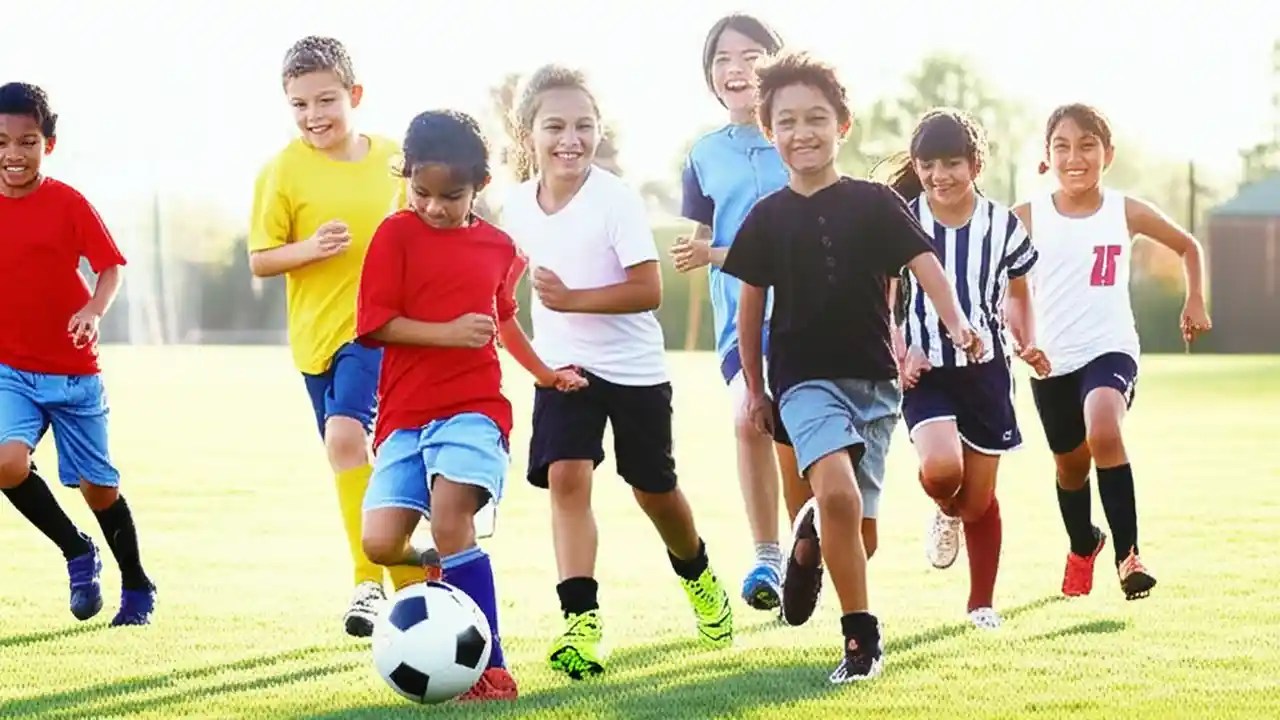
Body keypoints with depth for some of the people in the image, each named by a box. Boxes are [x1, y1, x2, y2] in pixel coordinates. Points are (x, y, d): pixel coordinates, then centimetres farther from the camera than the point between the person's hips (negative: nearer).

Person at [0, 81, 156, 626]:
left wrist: (94, 310, -25)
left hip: (74, 371, -1)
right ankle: (77, 552, 0)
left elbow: (110, 268, -6)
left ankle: (137, 586, 29)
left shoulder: (69, 204, -7)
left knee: (98, 486, 7)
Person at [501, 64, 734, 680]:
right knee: (566, 477, -17)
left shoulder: (616, 200, -20)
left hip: (634, 368, -3)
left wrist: (572, 299, -30)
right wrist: (540, 350, 10)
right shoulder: (518, 206, -4)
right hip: (563, 367, 3)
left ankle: (697, 574, 43)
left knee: (653, 488, 13)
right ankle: (581, 618, -19)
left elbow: (648, 289, -23)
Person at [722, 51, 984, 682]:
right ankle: (862, 640, -15)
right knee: (838, 493, -27)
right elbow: (751, 304, 11)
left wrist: (957, 325, -25)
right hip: (806, 377, -2)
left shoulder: (874, 203, 0)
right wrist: (754, 388, 15)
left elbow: (924, 265, -8)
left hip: (874, 379, 2)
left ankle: (810, 536, 41)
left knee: (859, 535, 4)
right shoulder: (768, 218, 2)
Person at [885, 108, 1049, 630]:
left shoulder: (1002, 225, -2)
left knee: (980, 498, 6)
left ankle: (982, 604, 23)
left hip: (985, 370, 2)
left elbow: (1016, 293, 15)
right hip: (925, 370, -2)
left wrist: (1027, 343, -2)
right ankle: (946, 515, 11)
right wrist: (897, 355, -11)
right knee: (941, 468, -26)